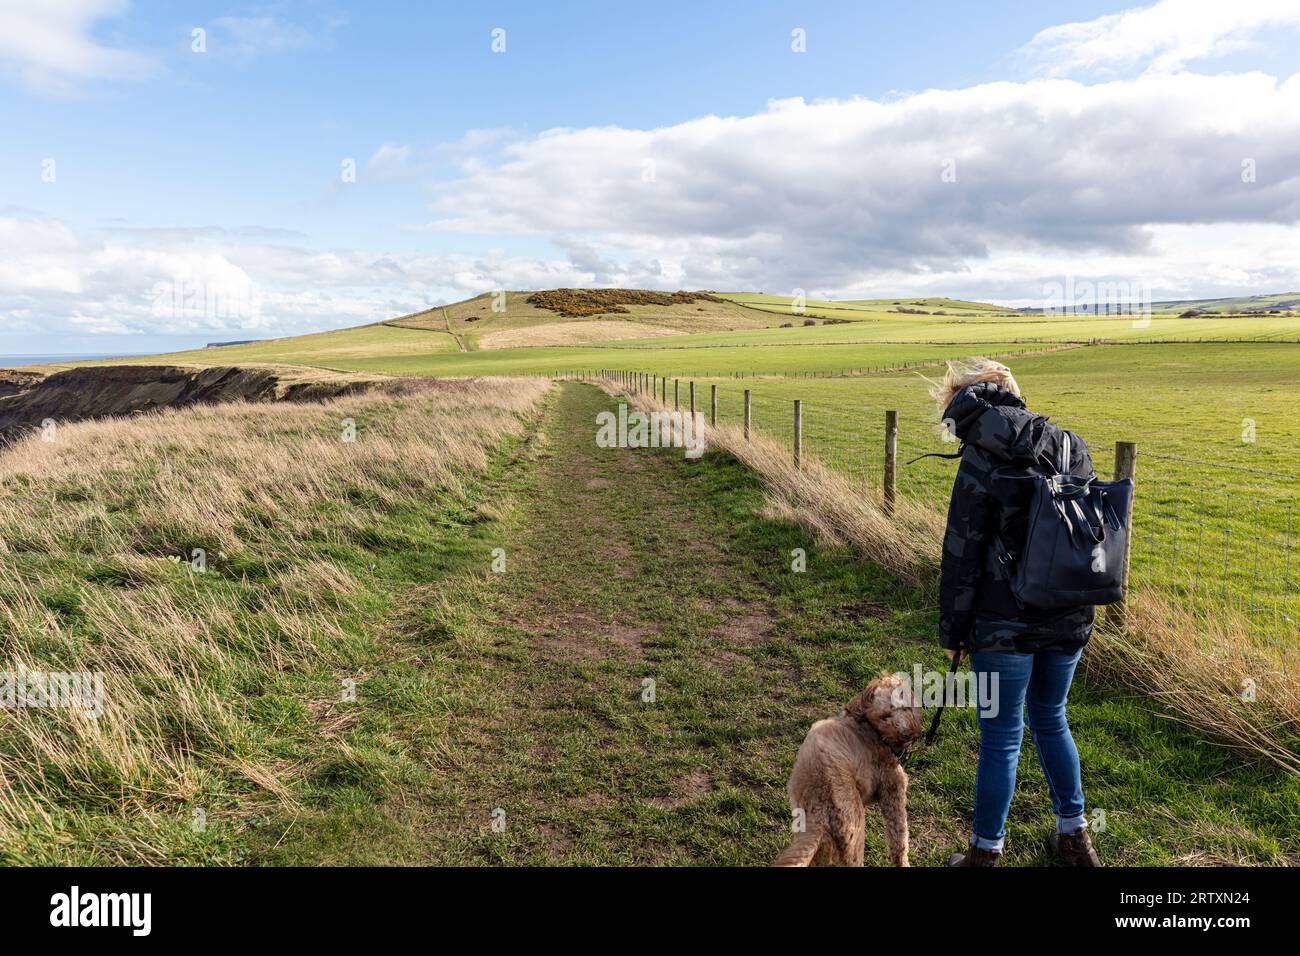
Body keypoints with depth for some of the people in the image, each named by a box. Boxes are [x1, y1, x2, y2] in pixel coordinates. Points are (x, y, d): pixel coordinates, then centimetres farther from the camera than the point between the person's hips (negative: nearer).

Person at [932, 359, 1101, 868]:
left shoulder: (983, 461, -14)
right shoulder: (1072, 449, 5)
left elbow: (962, 554, -13)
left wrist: (952, 629, -5)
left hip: (1005, 625, -6)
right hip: (1071, 618, 6)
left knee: (1001, 734, 6)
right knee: (1051, 719, 24)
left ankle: (985, 852, 20)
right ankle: (1074, 836, 36)